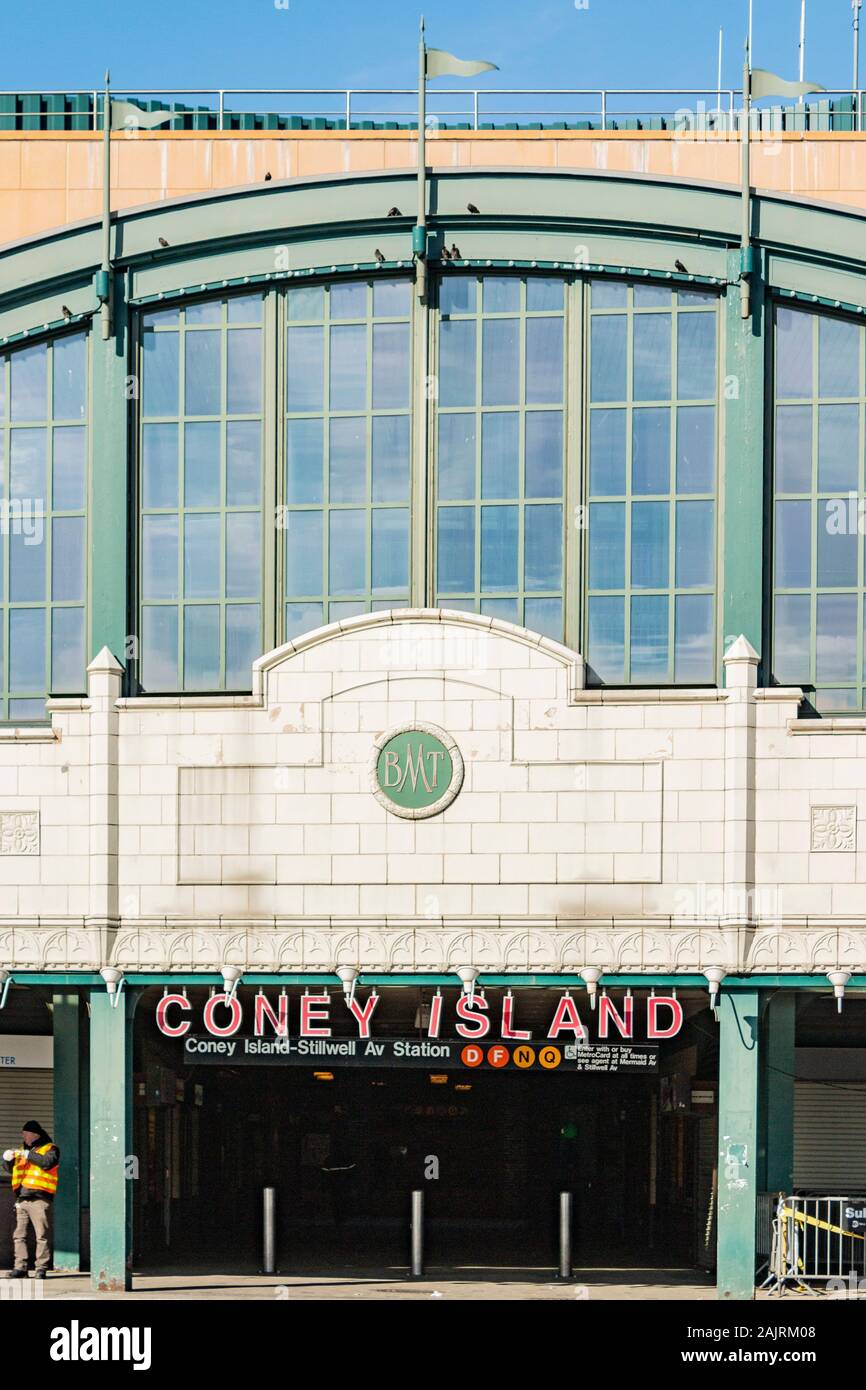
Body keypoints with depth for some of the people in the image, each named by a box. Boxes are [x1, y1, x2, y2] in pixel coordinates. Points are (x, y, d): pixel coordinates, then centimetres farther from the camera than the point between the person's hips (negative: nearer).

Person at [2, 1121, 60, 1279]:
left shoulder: (50, 1149, 4)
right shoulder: (23, 1150, 23)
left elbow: (47, 1162, -16)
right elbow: (9, 1168, 21)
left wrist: (28, 1155, -17)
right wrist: (7, 1158, 0)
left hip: (39, 1199, -7)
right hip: (22, 1199, 7)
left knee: (41, 1235, -7)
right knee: (19, 1235, 3)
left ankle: (41, 1268, -7)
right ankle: (20, 1267, 5)